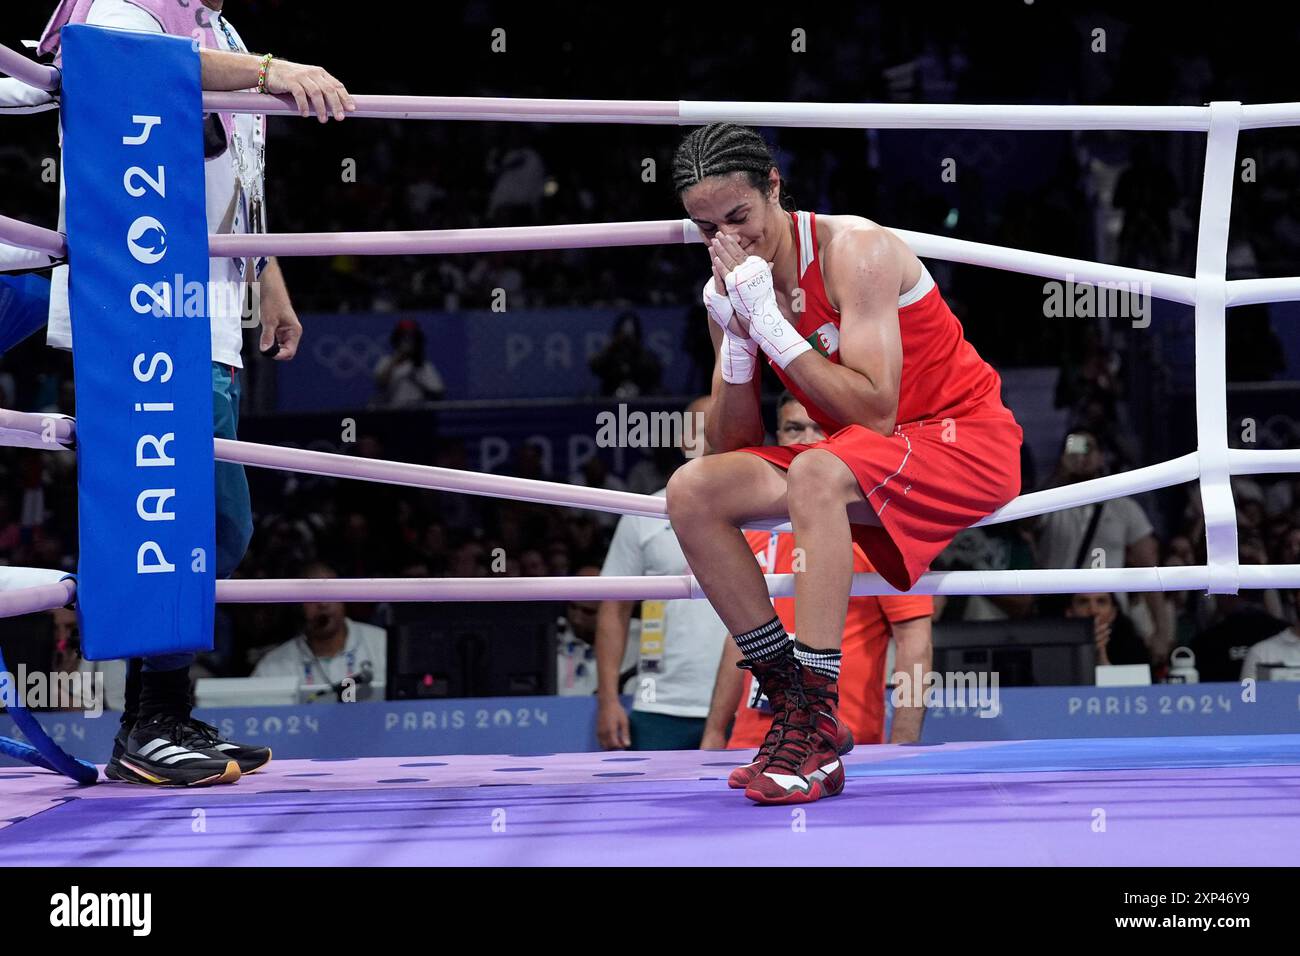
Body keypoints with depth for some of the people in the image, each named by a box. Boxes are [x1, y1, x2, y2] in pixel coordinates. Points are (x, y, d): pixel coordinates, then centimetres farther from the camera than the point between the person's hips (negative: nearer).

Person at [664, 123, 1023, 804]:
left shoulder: (855, 250, -18)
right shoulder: (730, 288, 2)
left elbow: (875, 413, -27)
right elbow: (731, 446, -1)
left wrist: (771, 324, -26)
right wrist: (736, 338, -16)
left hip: (963, 437, -7)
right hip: (859, 461, 7)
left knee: (815, 473, -36)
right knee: (692, 491, -11)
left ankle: (818, 730, -36)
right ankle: (791, 702, -10)